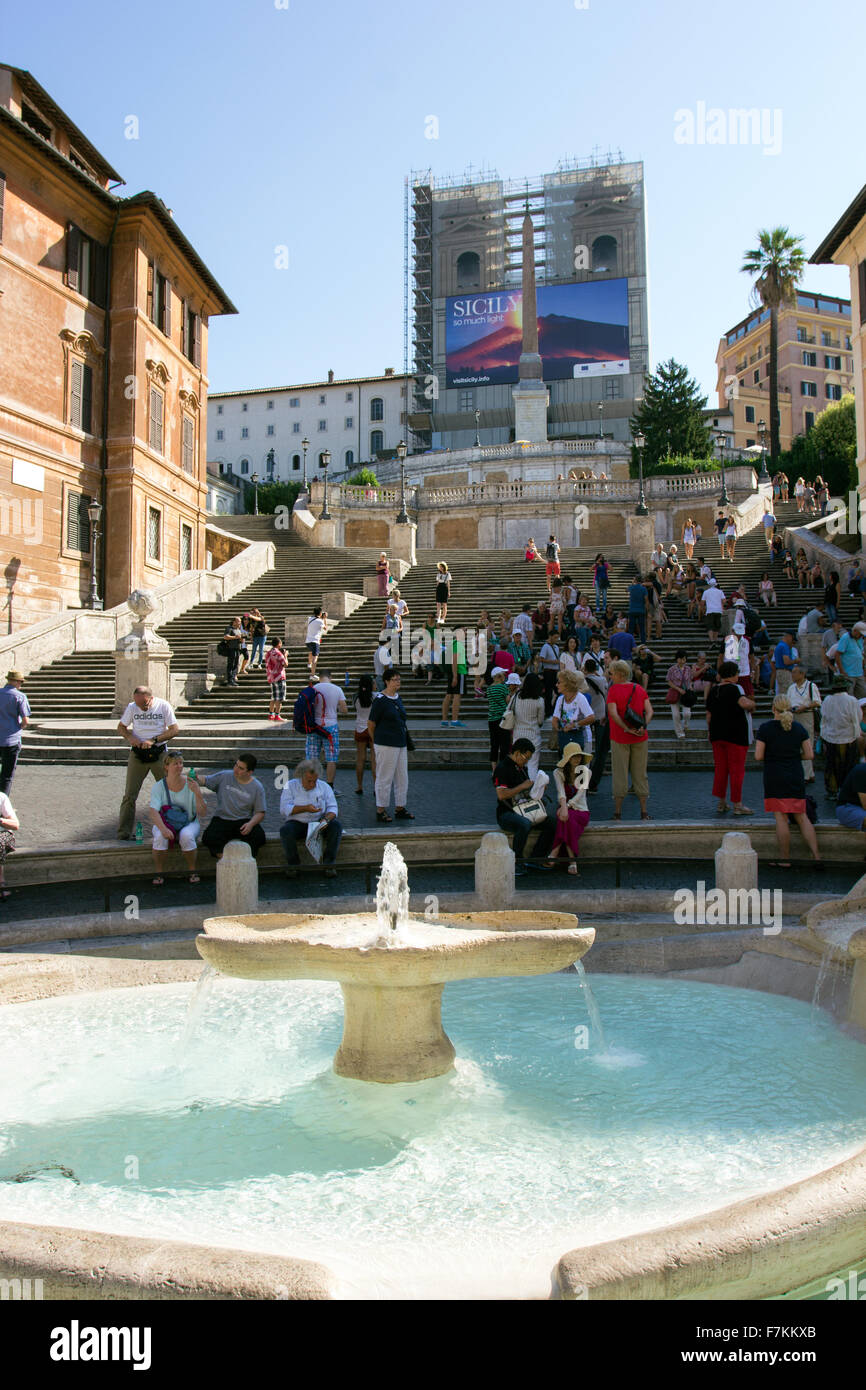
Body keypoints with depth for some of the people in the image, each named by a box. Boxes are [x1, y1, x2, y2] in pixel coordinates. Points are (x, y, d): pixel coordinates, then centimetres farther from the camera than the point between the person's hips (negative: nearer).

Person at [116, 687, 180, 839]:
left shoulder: (163, 705, -5)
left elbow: (174, 730, -6)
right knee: (129, 795, -3)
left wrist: (154, 740, -16)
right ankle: (123, 834, 2)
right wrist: (130, 738, -11)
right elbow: (121, 727, 11)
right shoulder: (132, 707, -1)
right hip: (137, 754, 1)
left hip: (159, 753, 0)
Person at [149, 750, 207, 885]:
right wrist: (163, 828, -36)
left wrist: (198, 793, -26)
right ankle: (160, 873, -12)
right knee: (160, 837, -32)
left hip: (188, 824, 0)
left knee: (187, 835, -33)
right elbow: (154, 812, -18)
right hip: (165, 823, 0)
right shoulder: (159, 786, -6)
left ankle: (192, 871, -12)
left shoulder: (190, 785, -6)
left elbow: (203, 813, -10)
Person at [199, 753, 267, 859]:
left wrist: (251, 824, -20)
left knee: (259, 836, -32)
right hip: (222, 819, 1)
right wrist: (197, 777, -17)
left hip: (244, 821, 0)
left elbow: (260, 813, 0)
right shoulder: (224, 777, 6)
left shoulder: (257, 787, 2)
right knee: (209, 838, -31)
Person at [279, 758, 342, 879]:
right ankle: (292, 864, -15)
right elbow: (284, 809, -9)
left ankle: (329, 863, -18)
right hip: (297, 823, -2)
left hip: (318, 823, 2)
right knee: (285, 830, -34)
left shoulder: (325, 786, 7)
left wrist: (326, 819, -21)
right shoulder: (290, 786, 1)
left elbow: (332, 807, 2)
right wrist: (305, 808, -20)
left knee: (336, 826, -26)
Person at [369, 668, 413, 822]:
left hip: (401, 744, 8)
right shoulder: (380, 700, -12)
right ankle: (380, 810, 9)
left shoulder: (398, 697, 11)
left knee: (402, 777, 12)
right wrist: (377, 742, 4)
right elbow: (370, 724, -7)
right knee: (384, 778, -1)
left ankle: (400, 809, 22)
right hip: (386, 745, -8)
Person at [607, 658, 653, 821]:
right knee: (640, 774, 10)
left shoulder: (613, 690, -9)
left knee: (620, 774, 3)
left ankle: (618, 812, 6)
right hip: (640, 739, 4)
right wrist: (644, 727, -13)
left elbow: (613, 714, -21)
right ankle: (644, 812, 13)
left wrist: (627, 729, -18)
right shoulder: (640, 689, 6)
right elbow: (649, 711, -2)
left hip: (620, 738, -3)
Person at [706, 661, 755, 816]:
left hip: (717, 734, 6)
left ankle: (721, 803, 19)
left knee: (720, 768, 13)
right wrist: (752, 704, -9)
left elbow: (709, 714, 12)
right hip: (736, 734, -6)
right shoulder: (735, 688, -13)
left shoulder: (712, 691, 8)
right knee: (737, 769, 1)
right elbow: (744, 703, -30)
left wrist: (710, 731, 22)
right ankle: (737, 805, 5)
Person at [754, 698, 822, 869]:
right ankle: (817, 855, 5)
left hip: (775, 779, -3)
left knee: (781, 818, 1)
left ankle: (784, 859, 5)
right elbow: (809, 755, 4)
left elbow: (758, 757, -9)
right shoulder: (799, 728, 3)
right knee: (801, 817, 11)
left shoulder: (765, 728, -7)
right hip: (796, 777, 3)